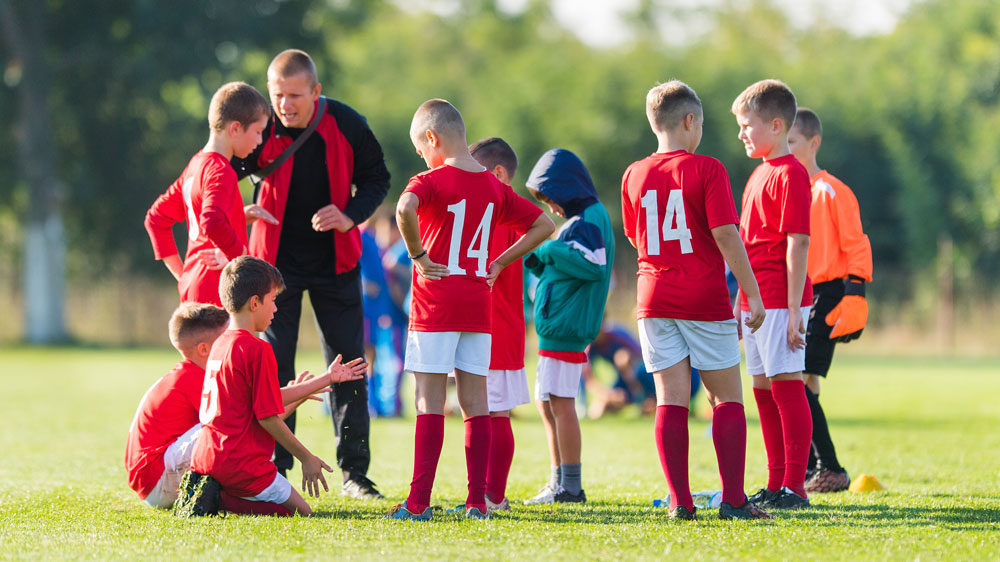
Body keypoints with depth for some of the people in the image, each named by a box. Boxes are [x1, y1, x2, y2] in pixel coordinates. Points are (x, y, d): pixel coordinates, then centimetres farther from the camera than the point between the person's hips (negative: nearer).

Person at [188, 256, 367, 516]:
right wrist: (307, 458, -2)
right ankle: (222, 499, -13)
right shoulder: (257, 350, -14)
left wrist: (328, 378, 28)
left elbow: (271, 398, 20)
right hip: (241, 463, -9)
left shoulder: (219, 345, 15)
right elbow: (268, 418, -14)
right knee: (302, 512, 3)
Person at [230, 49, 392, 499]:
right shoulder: (262, 129, -15)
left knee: (348, 362, 4)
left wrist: (351, 215, -17)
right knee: (272, 363, -4)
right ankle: (274, 471, 4)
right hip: (276, 260, -1)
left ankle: (354, 472, 12)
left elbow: (376, 177, 2)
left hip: (335, 259, 1)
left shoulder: (346, 124, -12)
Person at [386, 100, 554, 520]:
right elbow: (543, 226, 16)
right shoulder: (495, 188, 9)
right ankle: (478, 500, 7)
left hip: (435, 303, -5)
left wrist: (418, 256, -17)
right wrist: (497, 264, 13)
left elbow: (405, 209, -31)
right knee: (475, 402, 7)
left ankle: (419, 502, -5)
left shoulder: (432, 182, -9)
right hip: (478, 307, 5)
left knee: (430, 402, -4)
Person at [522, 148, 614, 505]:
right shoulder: (580, 219, 20)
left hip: (566, 327, -11)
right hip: (556, 326, 11)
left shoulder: (589, 220, -11)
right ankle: (559, 483, 20)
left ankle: (570, 485, -7)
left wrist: (549, 250, -18)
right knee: (547, 403, 14)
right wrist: (538, 260, 10)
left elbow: (594, 266, -24)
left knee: (560, 401, -9)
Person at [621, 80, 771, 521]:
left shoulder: (635, 176, 6)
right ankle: (733, 499, 1)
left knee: (671, 399, 3)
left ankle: (680, 501, 0)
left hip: (654, 298, 4)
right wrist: (752, 293, -9)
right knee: (727, 396, 5)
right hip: (706, 298, -4)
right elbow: (726, 235, -13)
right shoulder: (706, 170, -8)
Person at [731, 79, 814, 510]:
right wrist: (740, 304, 21)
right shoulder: (760, 173, 17)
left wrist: (793, 309, -20)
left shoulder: (790, 174, -13)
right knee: (764, 389, 12)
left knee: (786, 385, -7)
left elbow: (798, 244, -17)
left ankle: (795, 486, -4)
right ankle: (776, 484, 18)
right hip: (756, 302, 10)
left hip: (780, 302, -10)